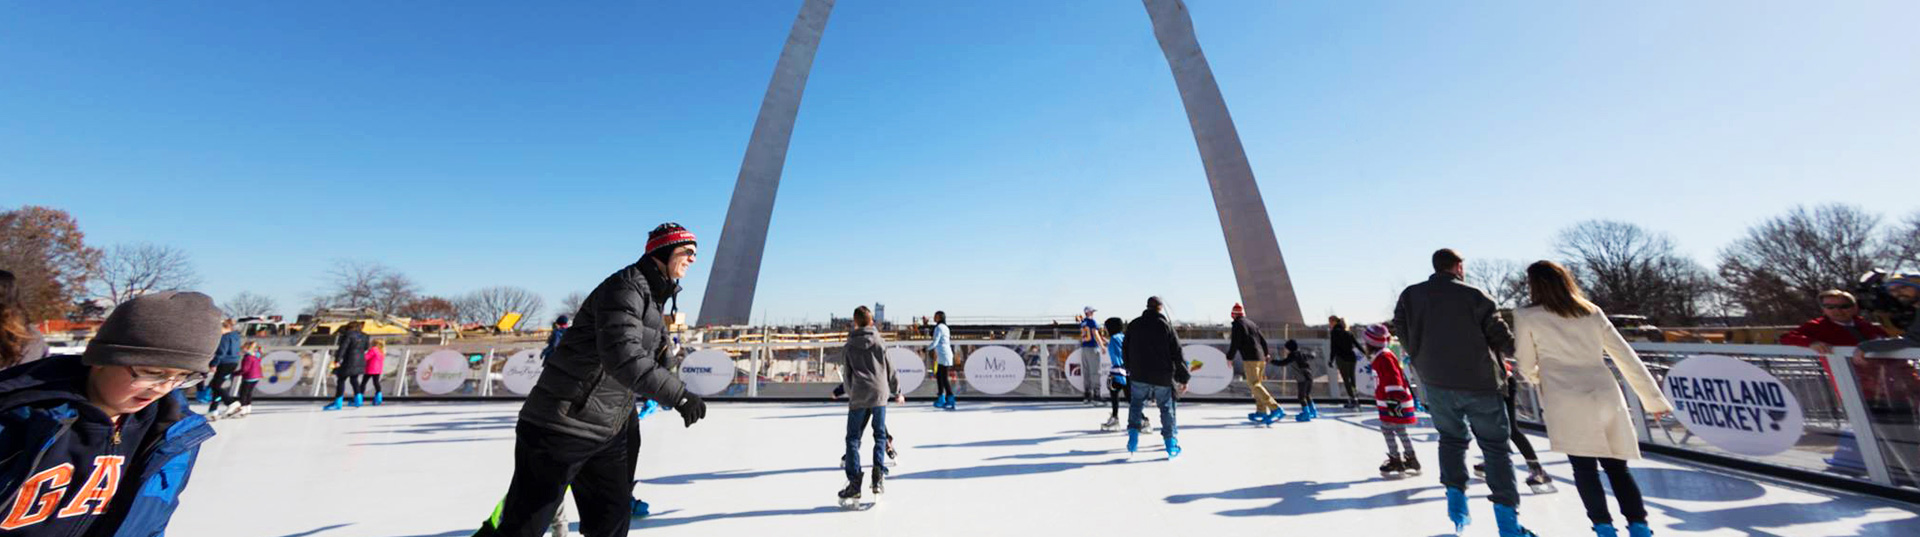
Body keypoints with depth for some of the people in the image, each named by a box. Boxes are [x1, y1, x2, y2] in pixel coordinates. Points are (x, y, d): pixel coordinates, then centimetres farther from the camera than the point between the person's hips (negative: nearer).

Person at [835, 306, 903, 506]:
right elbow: (890, 369, 8)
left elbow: (846, 375, 10)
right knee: (880, 435, 14)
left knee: (853, 438, 6)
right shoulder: (879, 342, 6)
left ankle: (854, 483, 1)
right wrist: (896, 392, 19)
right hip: (880, 394, 1)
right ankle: (878, 476, 4)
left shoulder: (848, 347, 5)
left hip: (859, 396, -1)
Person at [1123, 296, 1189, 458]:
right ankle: (1171, 445, 15)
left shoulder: (1133, 325, 4)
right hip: (1163, 377, -1)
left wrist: (1131, 369, 24)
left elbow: (1125, 351, 10)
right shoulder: (1166, 325, -4)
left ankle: (1133, 434, 2)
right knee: (1167, 408, 11)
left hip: (1139, 376, 1)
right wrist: (1183, 378, 2)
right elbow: (1177, 353, -4)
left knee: (1135, 404, 17)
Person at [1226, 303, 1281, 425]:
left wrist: (1229, 357, 2)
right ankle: (1262, 411, 19)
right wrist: (1265, 354, 35)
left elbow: (1235, 343, -11)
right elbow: (1263, 341, 21)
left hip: (1250, 359, -9)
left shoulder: (1237, 324, -6)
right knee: (1257, 383, 16)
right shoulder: (1252, 323, 17)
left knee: (1255, 385, -11)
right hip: (1261, 358, 9)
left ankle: (1276, 409, -21)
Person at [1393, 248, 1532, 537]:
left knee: (1452, 438, 20)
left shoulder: (1410, 295, -1)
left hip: (1435, 382, 2)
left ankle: (1456, 496, 11)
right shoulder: (1476, 296, -8)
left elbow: (1401, 330, 1)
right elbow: (1501, 337, -3)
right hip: (1479, 382, -2)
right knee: (1495, 446, 9)